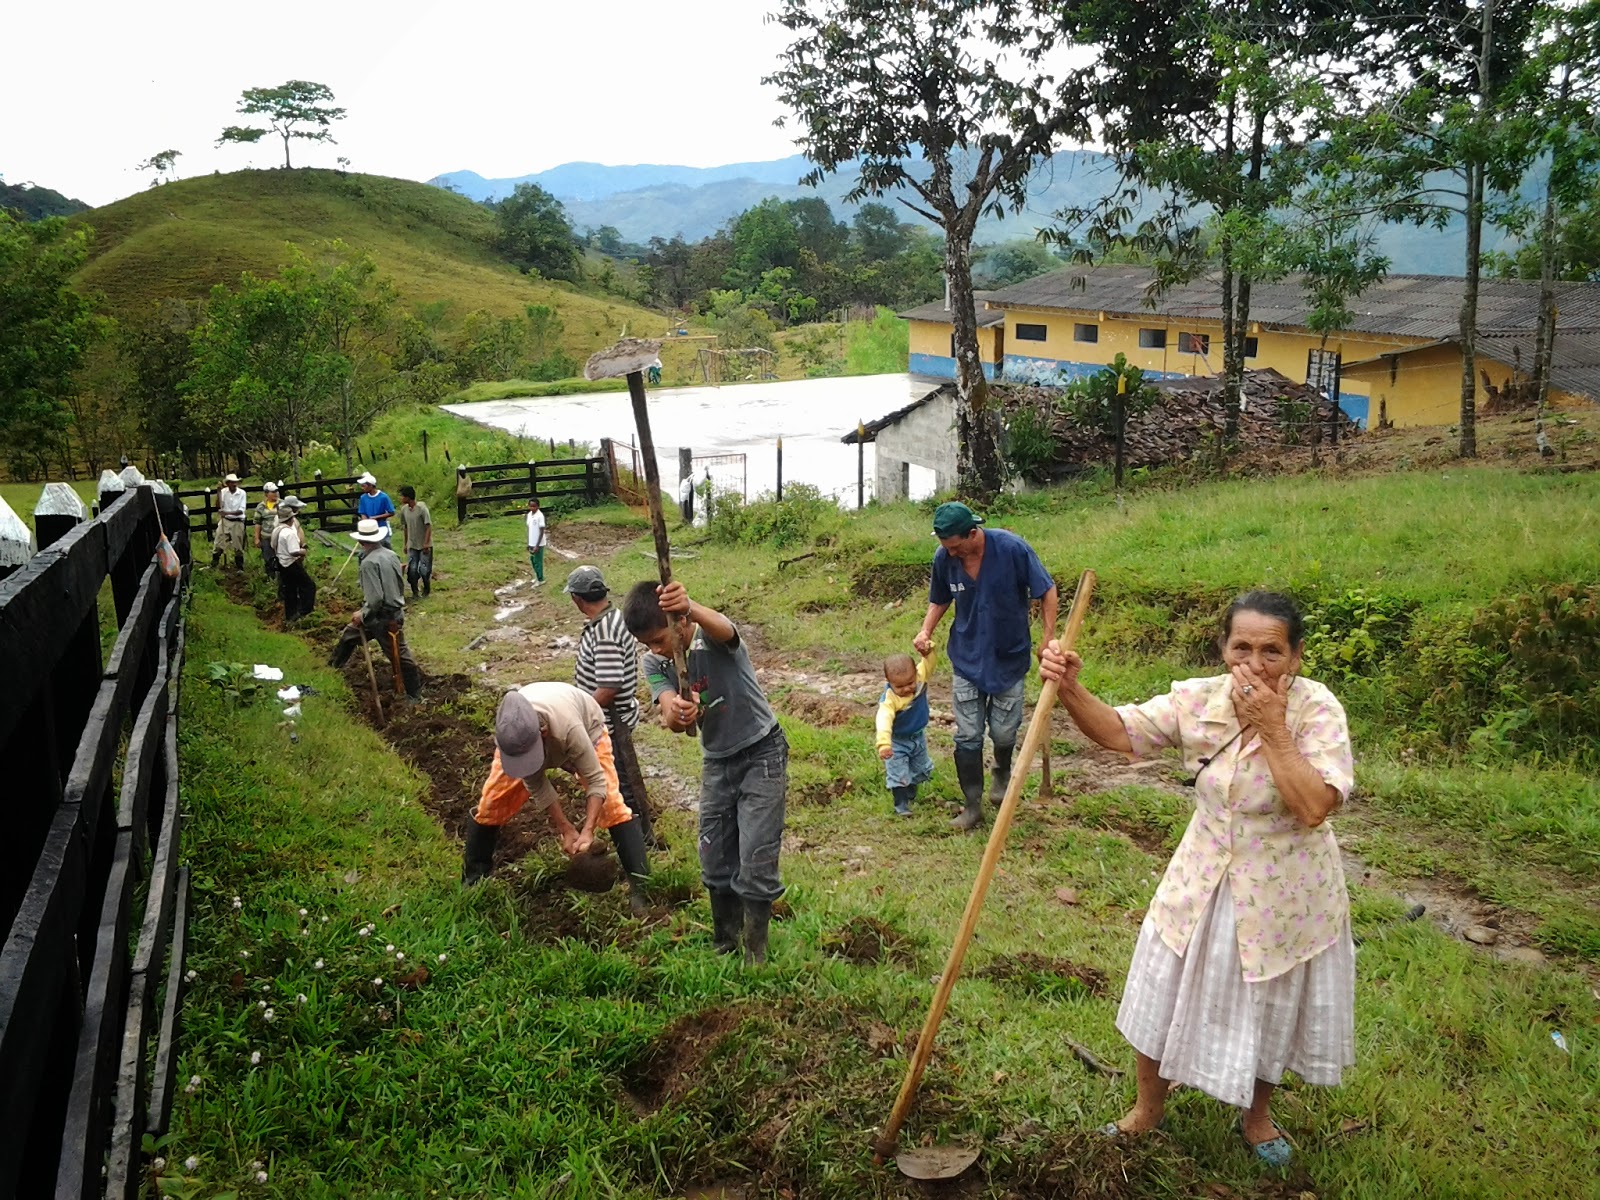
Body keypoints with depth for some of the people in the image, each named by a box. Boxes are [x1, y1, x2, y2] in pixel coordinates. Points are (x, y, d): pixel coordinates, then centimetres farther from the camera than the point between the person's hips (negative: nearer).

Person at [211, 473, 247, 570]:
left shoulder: (242, 493, -11)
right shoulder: (223, 491, -6)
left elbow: (241, 511, -14)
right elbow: (218, 506, -12)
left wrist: (227, 513, -27)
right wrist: (218, 493, -20)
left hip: (237, 522, -2)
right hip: (224, 521, 2)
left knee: (238, 546, 8)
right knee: (218, 544, 6)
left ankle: (239, 567, 20)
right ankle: (213, 565, 20)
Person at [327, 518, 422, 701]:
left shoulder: (369, 562, -24)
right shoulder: (391, 555, 0)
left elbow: (375, 598, -27)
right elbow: (401, 584, 10)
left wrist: (363, 614, -12)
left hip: (384, 618, -9)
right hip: (394, 610, 9)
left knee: (399, 655, 5)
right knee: (348, 637, 23)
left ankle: (414, 693, 18)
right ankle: (332, 667, 41)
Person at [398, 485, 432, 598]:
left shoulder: (422, 508, -18)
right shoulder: (404, 509, 0)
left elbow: (428, 526, -16)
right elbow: (405, 527, 11)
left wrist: (426, 544, -18)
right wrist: (405, 544, 12)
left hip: (424, 545, -5)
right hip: (412, 545, 5)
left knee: (424, 569, -1)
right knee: (412, 569, 2)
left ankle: (426, 590, 21)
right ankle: (414, 592, 14)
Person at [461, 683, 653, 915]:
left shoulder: (569, 728, -49)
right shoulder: (508, 736, -37)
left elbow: (596, 780, -37)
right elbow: (536, 786, -24)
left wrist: (587, 831, -46)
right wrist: (566, 830, -26)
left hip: (587, 728, -3)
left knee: (612, 805, -19)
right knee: (490, 806, -4)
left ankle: (640, 887, -14)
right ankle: (473, 879, 18)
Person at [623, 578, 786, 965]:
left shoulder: (711, 637, -24)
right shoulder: (655, 664, -10)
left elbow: (722, 627, -50)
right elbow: (671, 720, -25)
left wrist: (690, 608, -73)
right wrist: (676, 714, -51)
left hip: (762, 754, -5)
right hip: (716, 760, 6)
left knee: (755, 864, -8)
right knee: (715, 863, 11)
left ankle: (754, 957, 7)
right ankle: (724, 947, 29)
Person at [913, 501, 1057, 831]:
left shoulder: (1012, 548, -23)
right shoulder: (944, 558, -13)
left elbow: (1047, 591, -11)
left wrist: (1049, 639, -15)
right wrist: (925, 632, -12)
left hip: (1009, 656, -2)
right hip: (966, 657, 2)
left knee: (1003, 731, 7)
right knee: (967, 735, 1)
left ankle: (1002, 772, 41)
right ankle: (972, 805, 13)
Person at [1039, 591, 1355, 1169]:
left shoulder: (1317, 710, -22)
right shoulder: (1198, 699, -14)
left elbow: (1314, 807, -31)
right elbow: (1119, 731, -10)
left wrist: (1270, 727, -33)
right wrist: (1070, 688, -26)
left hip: (1286, 897, -2)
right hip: (1203, 886, 3)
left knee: (1272, 1008, 20)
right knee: (1164, 998, 16)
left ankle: (1256, 1114, 50)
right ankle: (1148, 1108, 43)